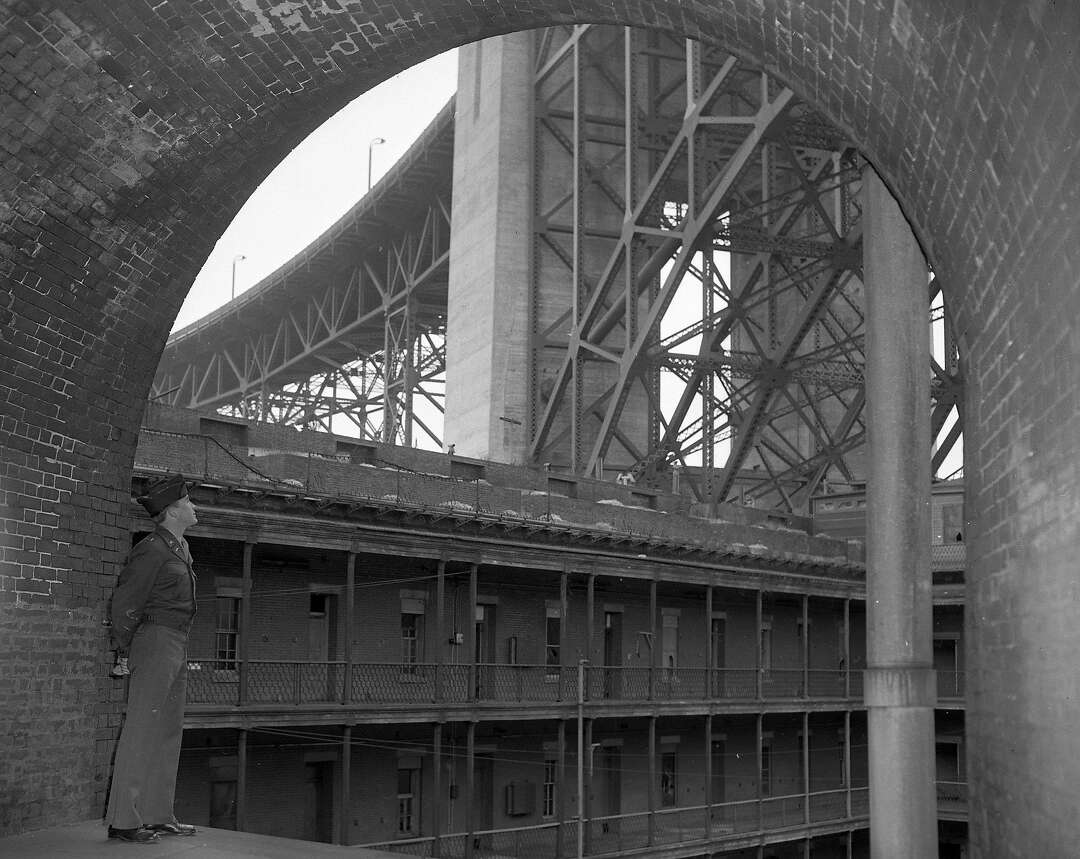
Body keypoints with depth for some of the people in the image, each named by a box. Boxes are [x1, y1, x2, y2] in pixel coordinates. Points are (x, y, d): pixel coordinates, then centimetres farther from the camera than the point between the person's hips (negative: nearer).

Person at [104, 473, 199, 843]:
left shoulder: (180, 547, 15)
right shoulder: (152, 549, -12)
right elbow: (124, 602, -10)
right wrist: (124, 654, -5)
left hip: (177, 645, 9)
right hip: (156, 640, -9)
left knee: (169, 733, 9)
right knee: (142, 730, -8)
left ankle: (158, 816, 14)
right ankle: (123, 820, -5)